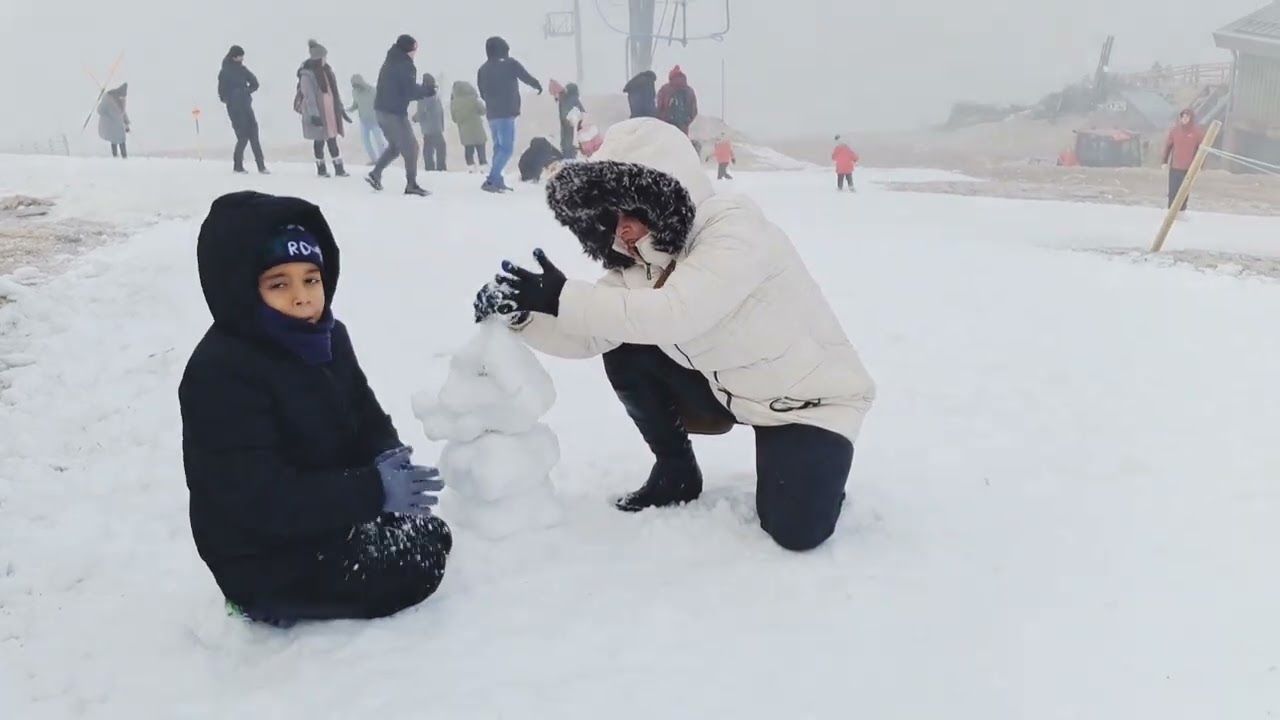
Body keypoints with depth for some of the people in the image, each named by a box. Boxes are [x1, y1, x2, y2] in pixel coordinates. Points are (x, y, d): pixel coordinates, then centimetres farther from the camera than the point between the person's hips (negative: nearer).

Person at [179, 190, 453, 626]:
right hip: (265, 559, -8)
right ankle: (273, 602, -2)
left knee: (431, 539, 7)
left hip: (325, 516, 8)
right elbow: (261, 500, -30)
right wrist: (375, 489, -30)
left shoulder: (327, 338, 0)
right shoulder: (220, 374, -27)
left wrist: (387, 456, -16)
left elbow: (366, 417, 9)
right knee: (416, 566, -15)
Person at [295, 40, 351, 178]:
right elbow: (309, 96, -17)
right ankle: (321, 168, 16)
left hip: (330, 112, 6)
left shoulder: (327, 70, 10)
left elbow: (335, 91, 14)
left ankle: (339, 167, 6)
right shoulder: (307, 74, -12)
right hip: (318, 114, -5)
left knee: (332, 140, 5)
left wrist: (341, 109, 14)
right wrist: (314, 115, -23)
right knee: (319, 141, 4)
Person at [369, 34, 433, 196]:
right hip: (395, 112, -9)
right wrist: (429, 91, 0)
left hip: (383, 110, 9)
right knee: (411, 146, -3)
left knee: (395, 146, 21)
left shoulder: (390, 62, 17)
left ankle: (375, 174, 15)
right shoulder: (405, 65, -12)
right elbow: (411, 91, -15)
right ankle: (411, 184, -4)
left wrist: (422, 90, 10)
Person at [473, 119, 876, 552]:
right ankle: (675, 472, 9)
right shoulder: (641, 262, -6)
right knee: (625, 354, -10)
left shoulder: (735, 228, -28)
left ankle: (817, 471, 10)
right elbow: (589, 337, -10)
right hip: (729, 390, 7)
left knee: (795, 529, -25)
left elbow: (673, 314, -42)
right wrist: (523, 314, -26)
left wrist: (562, 296, -40)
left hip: (813, 394, -6)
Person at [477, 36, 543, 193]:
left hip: (492, 114, 7)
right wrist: (538, 85, 24)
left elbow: (482, 93, 17)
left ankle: (497, 181, 13)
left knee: (499, 147, 17)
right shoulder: (510, 63, -3)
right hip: (506, 113, -7)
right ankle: (491, 181, -20)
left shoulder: (483, 69, 12)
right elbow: (526, 77, 4)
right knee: (507, 149, -9)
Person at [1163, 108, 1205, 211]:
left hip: (1189, 167, -1)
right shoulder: (1174, 130, -2)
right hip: (1174, 166, 1)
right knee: (1173, 190, 1)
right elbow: (1168, 146, 7)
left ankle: (1182, 210, 17)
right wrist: (1165, 161, 7)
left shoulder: (1198, 132, -7)